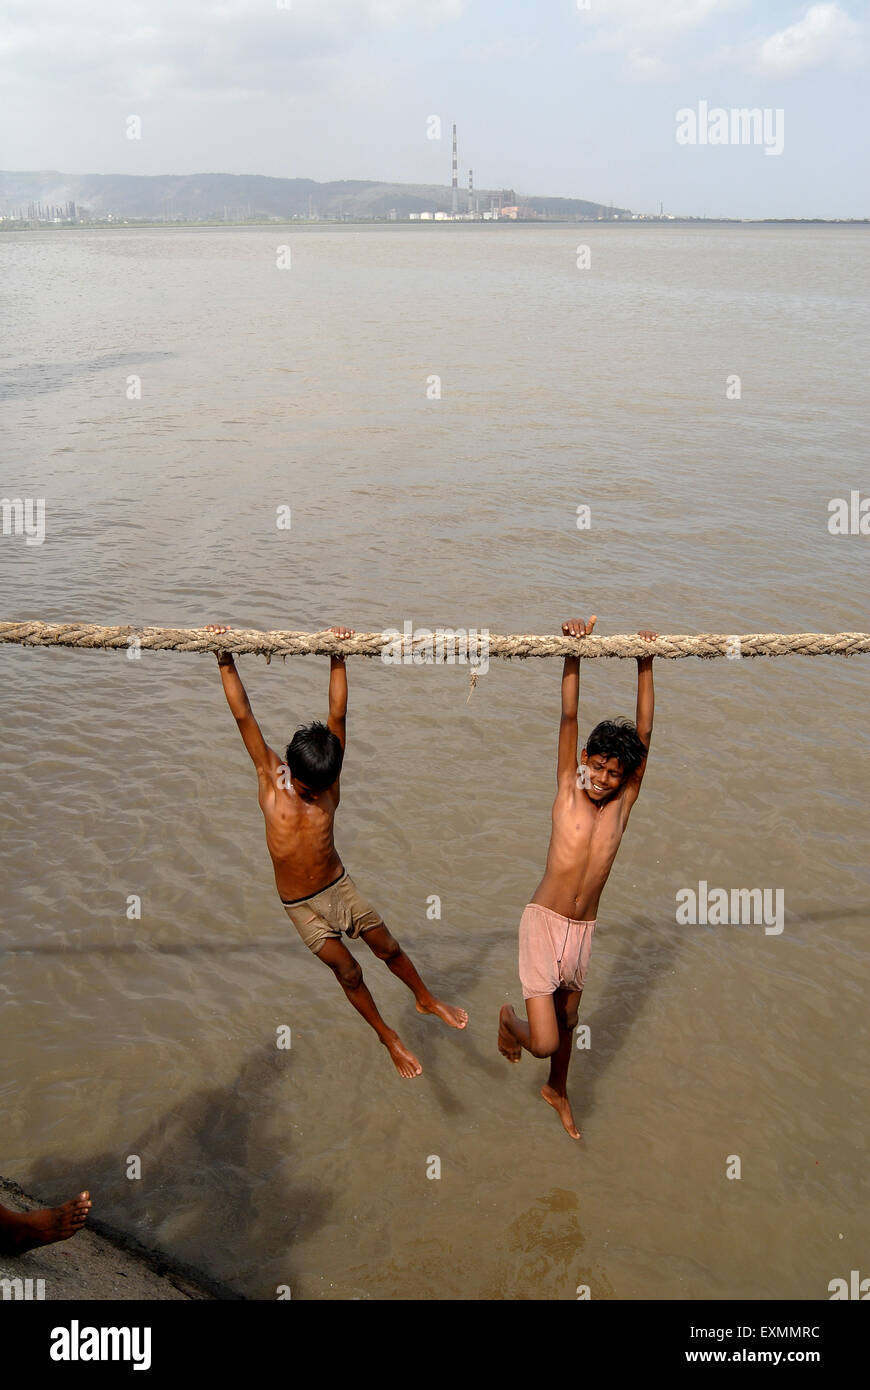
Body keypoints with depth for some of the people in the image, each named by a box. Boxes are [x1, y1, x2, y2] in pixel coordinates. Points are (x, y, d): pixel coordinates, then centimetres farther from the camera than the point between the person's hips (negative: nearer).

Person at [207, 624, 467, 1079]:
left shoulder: (330, 778, -13)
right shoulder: (271, 777, -16)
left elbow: (337, 716, -18)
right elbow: (244, 718, -21)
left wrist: (338, 660, -23)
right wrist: (227, 663, -25)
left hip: (339, 887, 2)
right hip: (301, 906, -1)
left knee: (388, 948, 11)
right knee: (348, 973, 2)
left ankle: (426, 1000, 39)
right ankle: (388, 1037, 24)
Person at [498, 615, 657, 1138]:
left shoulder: (623, 804, -1)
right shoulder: (569, 791, -6)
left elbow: (644, 734, -5)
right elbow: (569, 718, -12)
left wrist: (646, 666, -9)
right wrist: (575, 650, -18)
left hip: (583, 931, 3)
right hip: (544, 923, -3)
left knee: (567, 1021, 23)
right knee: (544, 1042, -7)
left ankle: (557, 1090, 53)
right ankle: (509, 1019, 29)